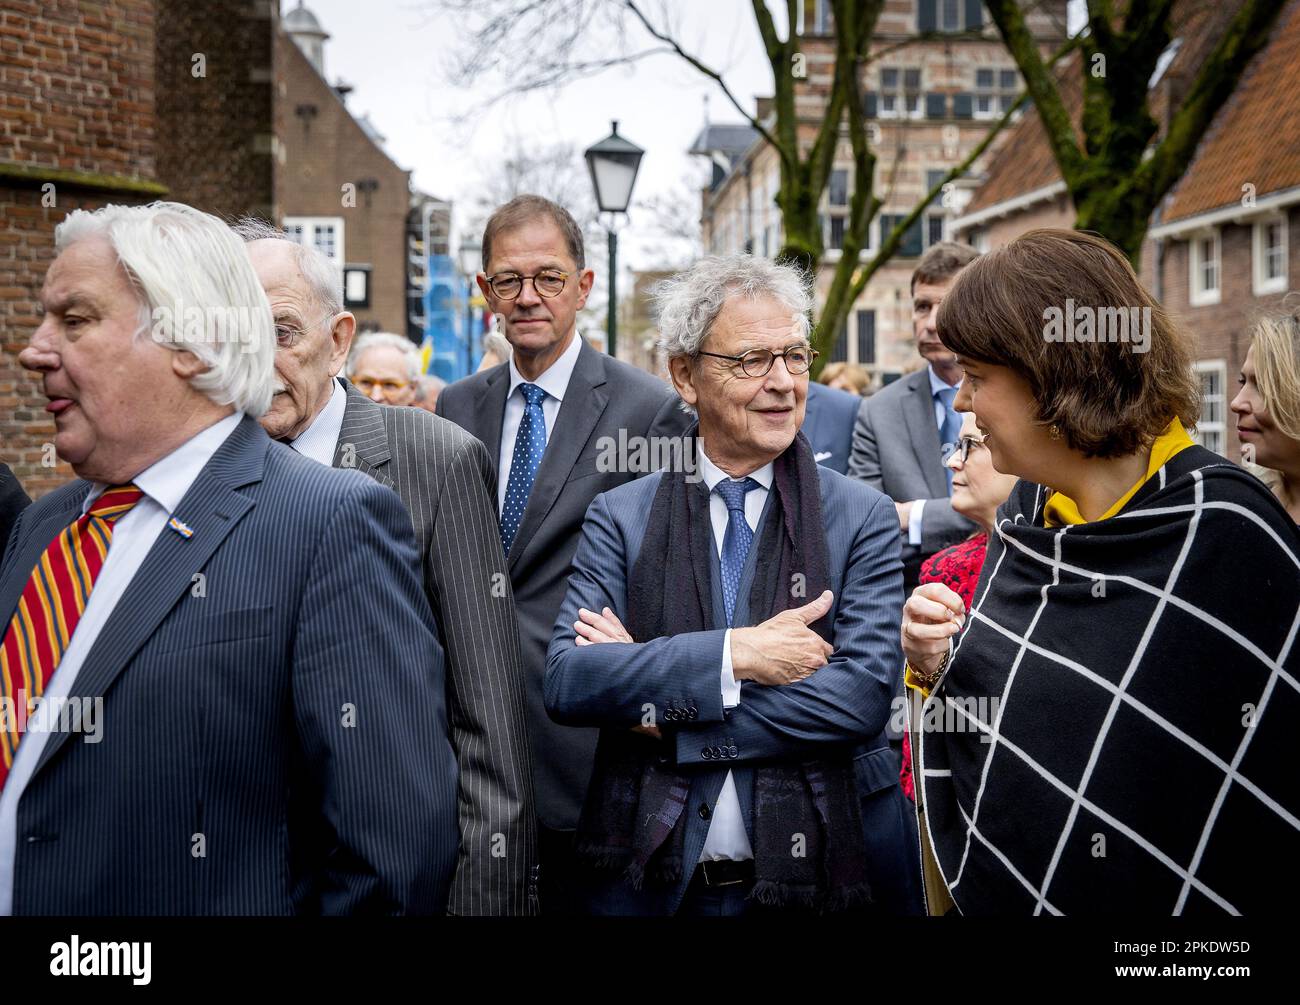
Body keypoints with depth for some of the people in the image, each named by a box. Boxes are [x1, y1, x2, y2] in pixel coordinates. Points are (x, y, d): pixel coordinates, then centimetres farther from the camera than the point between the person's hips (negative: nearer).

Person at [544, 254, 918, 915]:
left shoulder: (863, 519, -3)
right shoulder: (621, 518, 1)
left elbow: (862, 695, -15)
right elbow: (566, 681, -11)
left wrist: (663, 713, -14)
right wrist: (734, 653, -21)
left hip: (814, 872, -1)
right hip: (647, 879, 1)